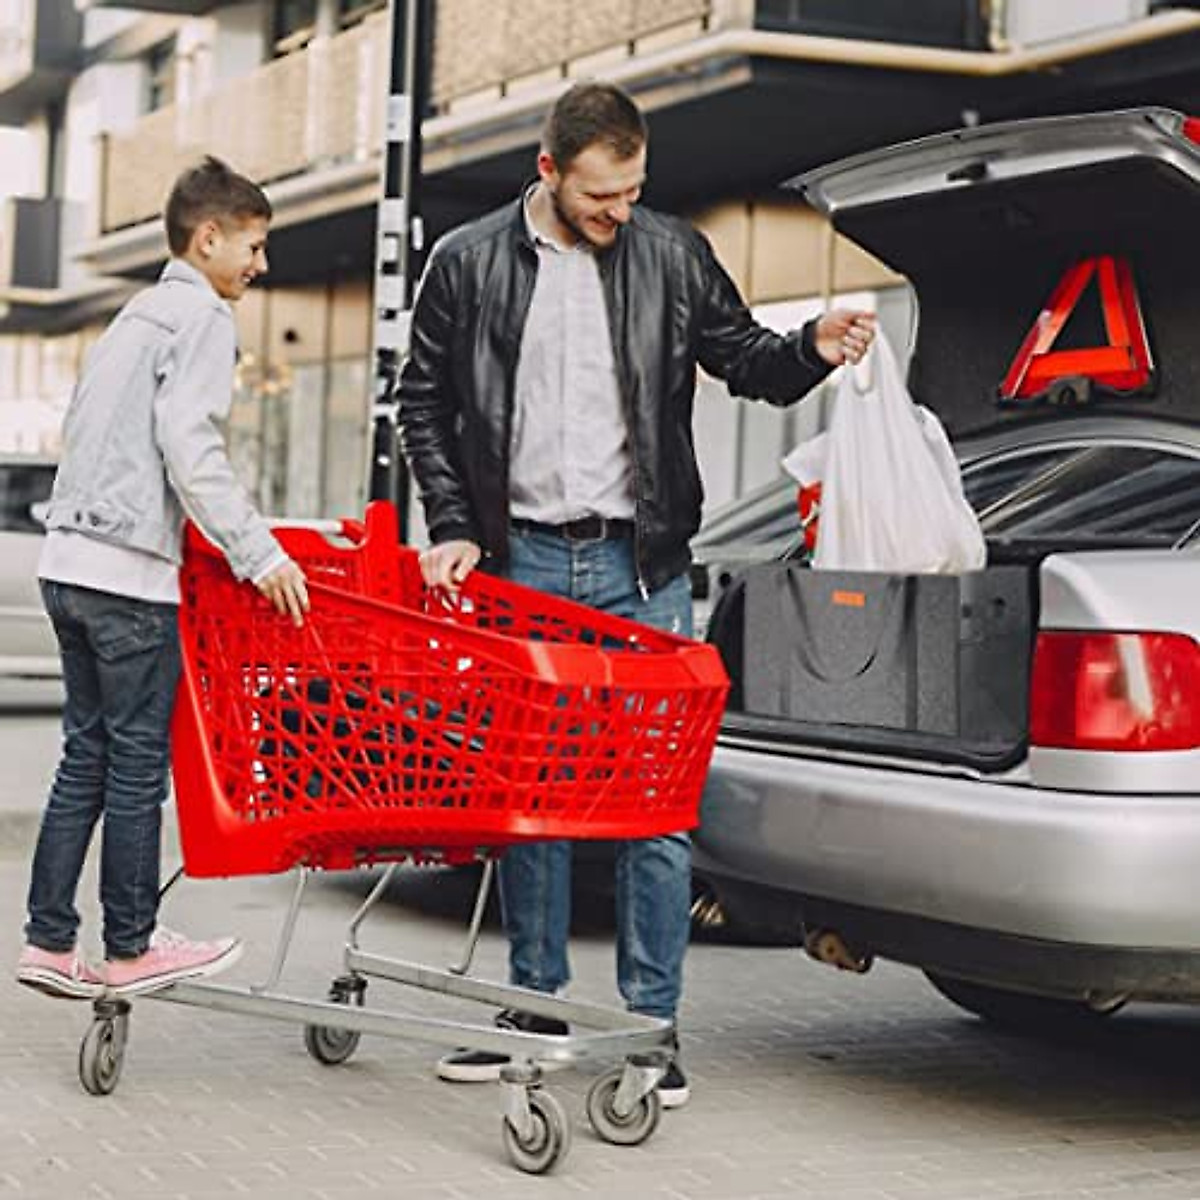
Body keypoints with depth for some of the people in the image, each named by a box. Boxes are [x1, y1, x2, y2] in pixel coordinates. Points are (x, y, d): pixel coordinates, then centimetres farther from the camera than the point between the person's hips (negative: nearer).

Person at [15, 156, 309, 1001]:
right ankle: (131, 948, 5)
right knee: (138, 759, -1)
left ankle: (50, 941, 12)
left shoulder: (136, 316, 23)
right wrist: (256, 553, -17)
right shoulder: (203, 316, -6)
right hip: (130, 569, -9)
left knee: (88, 755, 11)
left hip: (71, 558, 9)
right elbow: (188, 443, -17)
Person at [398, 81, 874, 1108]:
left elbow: (746, 362, 11)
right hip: (521, 561, 1)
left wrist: (814, 349, -10)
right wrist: (454, 529, 0)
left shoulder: (673, 258, 3)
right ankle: (537, 1009, 20)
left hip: (641, 567, 0)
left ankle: (651, 1025, 7)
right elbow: (424, 404, 8)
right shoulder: (470, 263, 2)